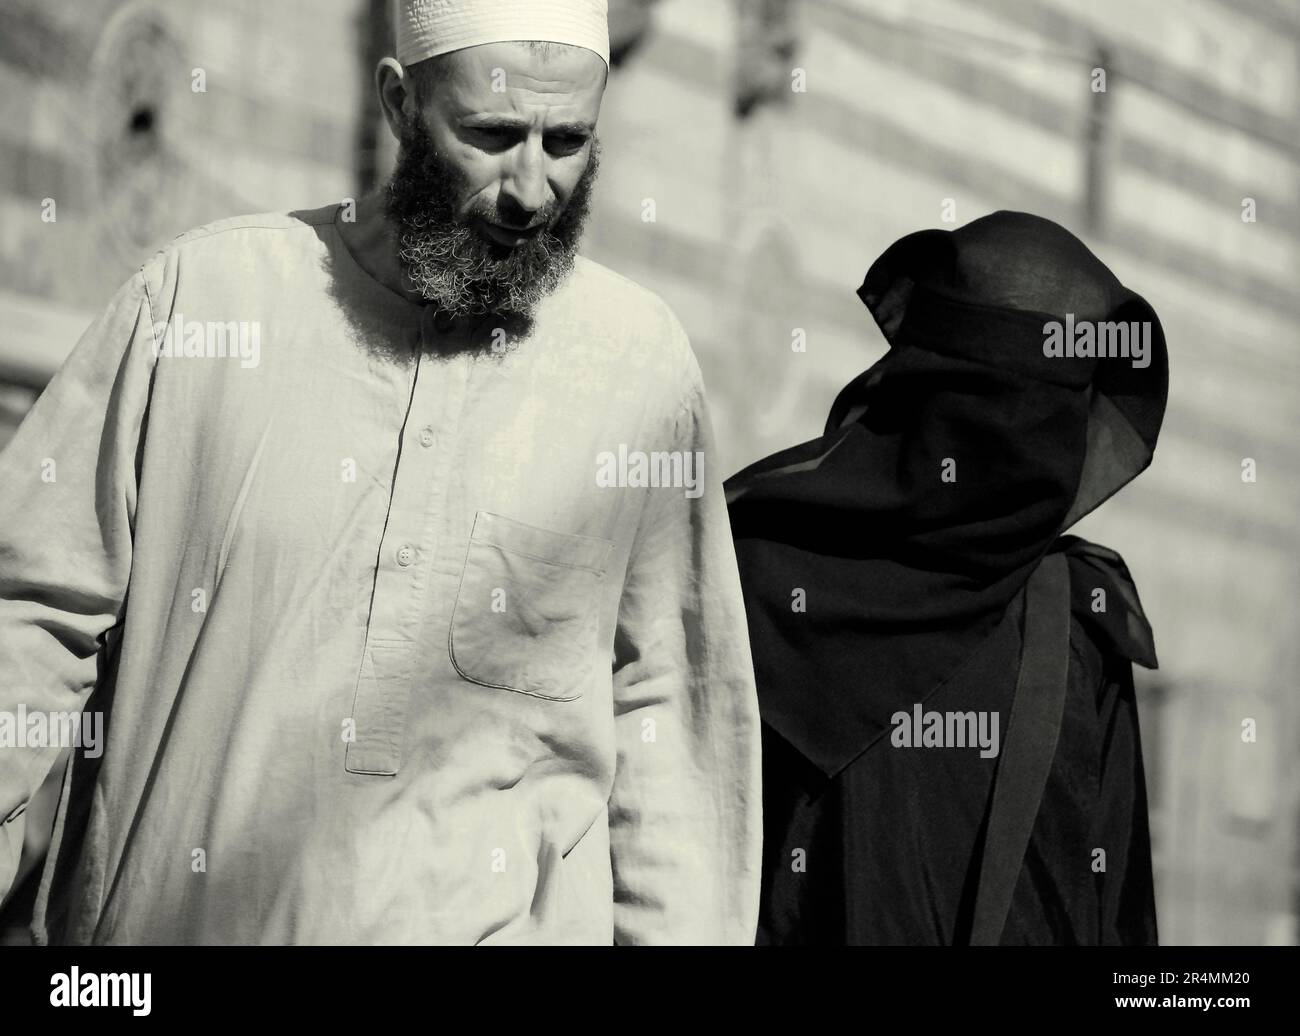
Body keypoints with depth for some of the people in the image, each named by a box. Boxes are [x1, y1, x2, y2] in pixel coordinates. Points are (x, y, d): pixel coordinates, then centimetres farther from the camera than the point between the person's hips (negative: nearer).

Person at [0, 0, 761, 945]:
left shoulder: (642, 360, 1)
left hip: (496, 920, 0)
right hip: (166, 914, 0)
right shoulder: (204, 292, -3)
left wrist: (682, 934, 2)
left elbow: (667, 705, 5)